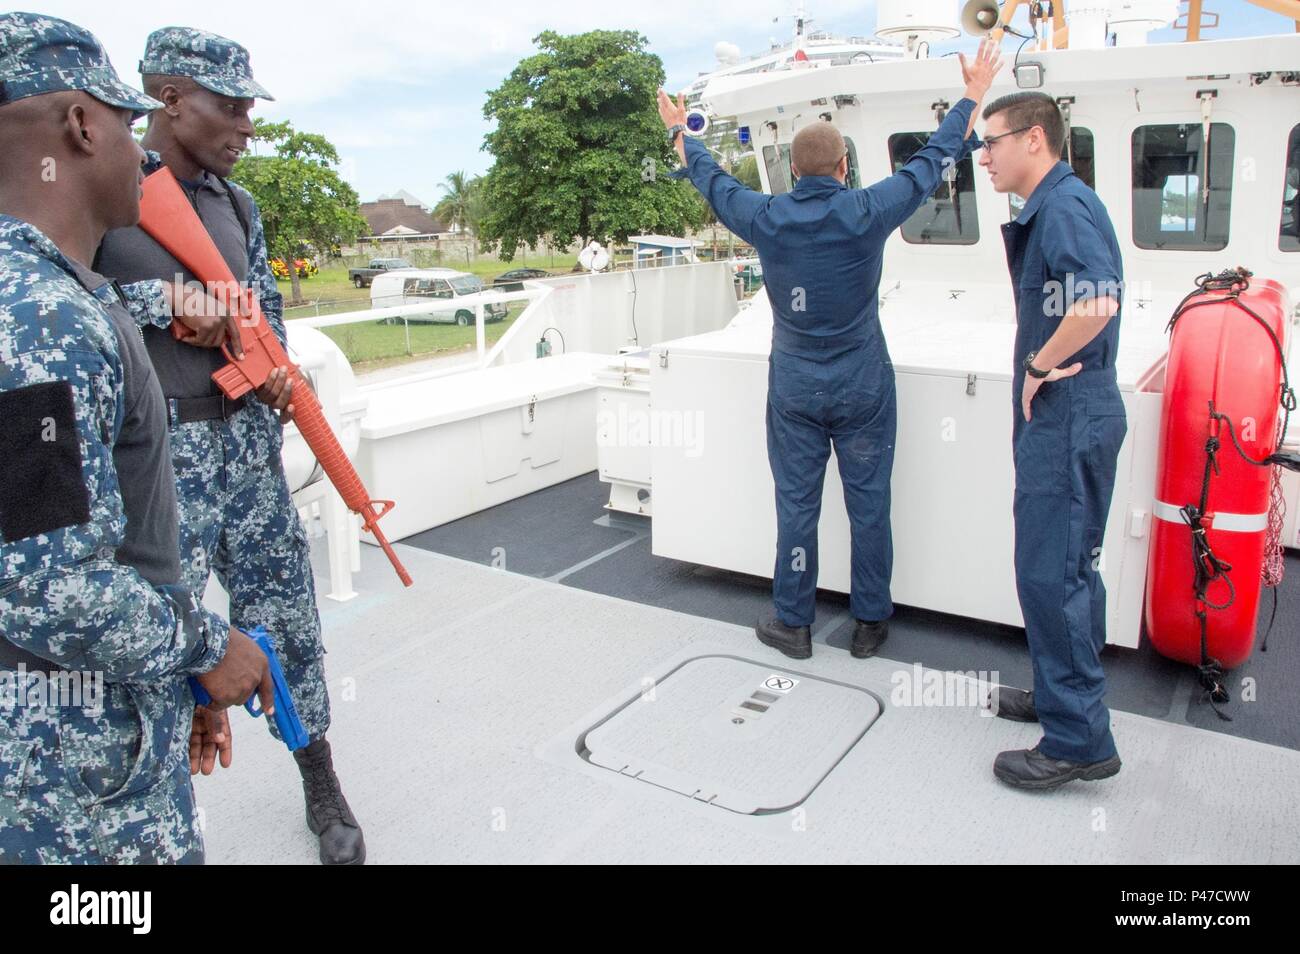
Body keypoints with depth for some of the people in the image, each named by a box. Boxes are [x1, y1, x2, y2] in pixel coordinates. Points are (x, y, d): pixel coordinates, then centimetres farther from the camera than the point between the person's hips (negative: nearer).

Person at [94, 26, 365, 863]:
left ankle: (322, 789, 29)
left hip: (245, 440, 6)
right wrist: (165, 299, -18)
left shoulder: (236, 204, 12)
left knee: (285, 615, 12)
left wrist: (276, 370, 0)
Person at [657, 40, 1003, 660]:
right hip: (863, 387, -1)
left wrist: (679, 130, 31)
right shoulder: (867, 213, -10)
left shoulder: (764, 219, -6)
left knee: (796, 505, 9)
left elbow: (709, 178, 13)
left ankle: (793, 624, 19)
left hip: (793, 388, 1)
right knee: (868, 505, 9)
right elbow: (934, 159, 4)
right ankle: (869, 625, 20)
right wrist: (974, 95, 19)